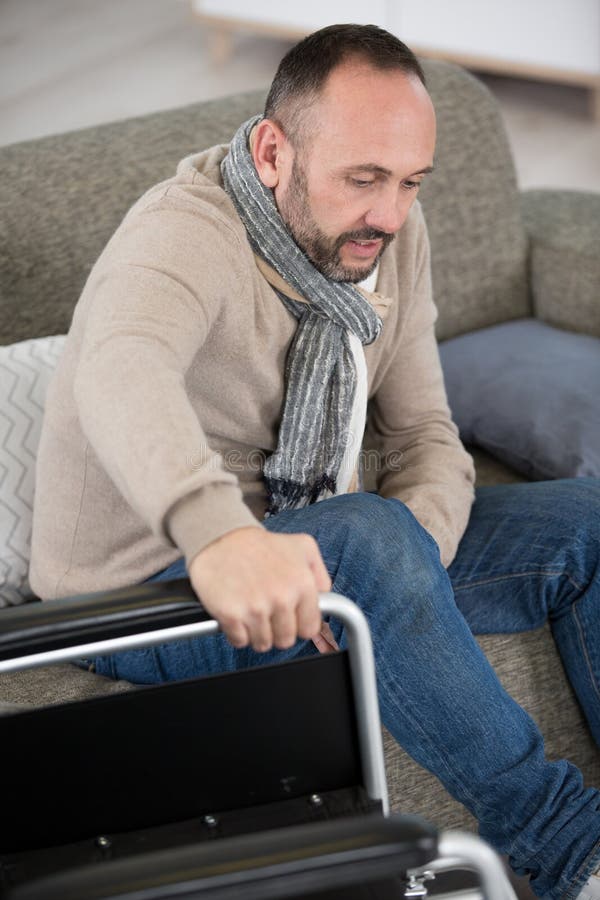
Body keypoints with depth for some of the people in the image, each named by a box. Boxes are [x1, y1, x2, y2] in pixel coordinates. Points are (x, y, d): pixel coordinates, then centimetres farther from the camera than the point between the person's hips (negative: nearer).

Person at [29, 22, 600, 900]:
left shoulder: (391, 234, -2)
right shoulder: (185, 232, -26)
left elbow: (425, 432, 1)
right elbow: (120, 374, -48)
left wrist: (408, 575, -21)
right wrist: (219, 530, -68)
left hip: (309, 559, 8)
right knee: (367, 533, -38)